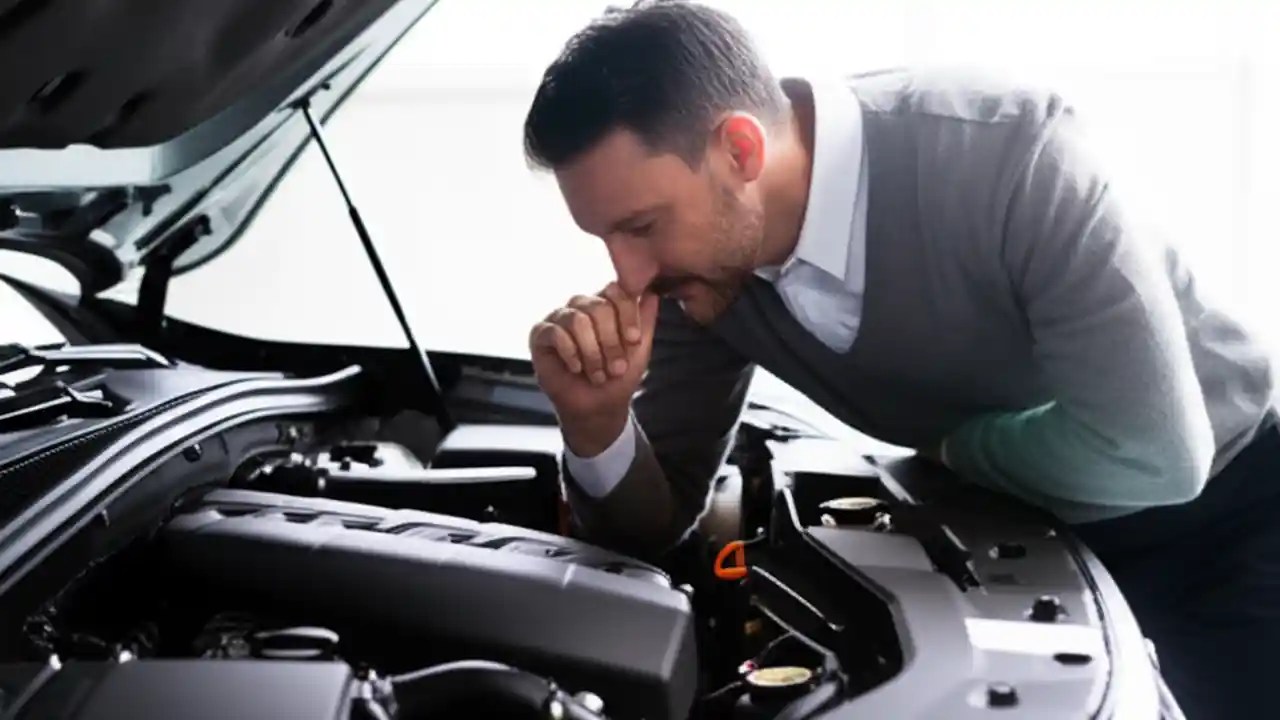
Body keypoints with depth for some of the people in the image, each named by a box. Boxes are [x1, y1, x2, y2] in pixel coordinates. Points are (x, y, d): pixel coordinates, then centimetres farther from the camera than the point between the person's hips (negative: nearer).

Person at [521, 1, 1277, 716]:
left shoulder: (1004, 151, -35)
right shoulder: (709, 261, -17)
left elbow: (1150, 450, -37)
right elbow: (654, 526, -8)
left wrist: (949, 446, -21)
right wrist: (596, 420, -29)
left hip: (1218, 510, -4)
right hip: (1034, 531, 5)